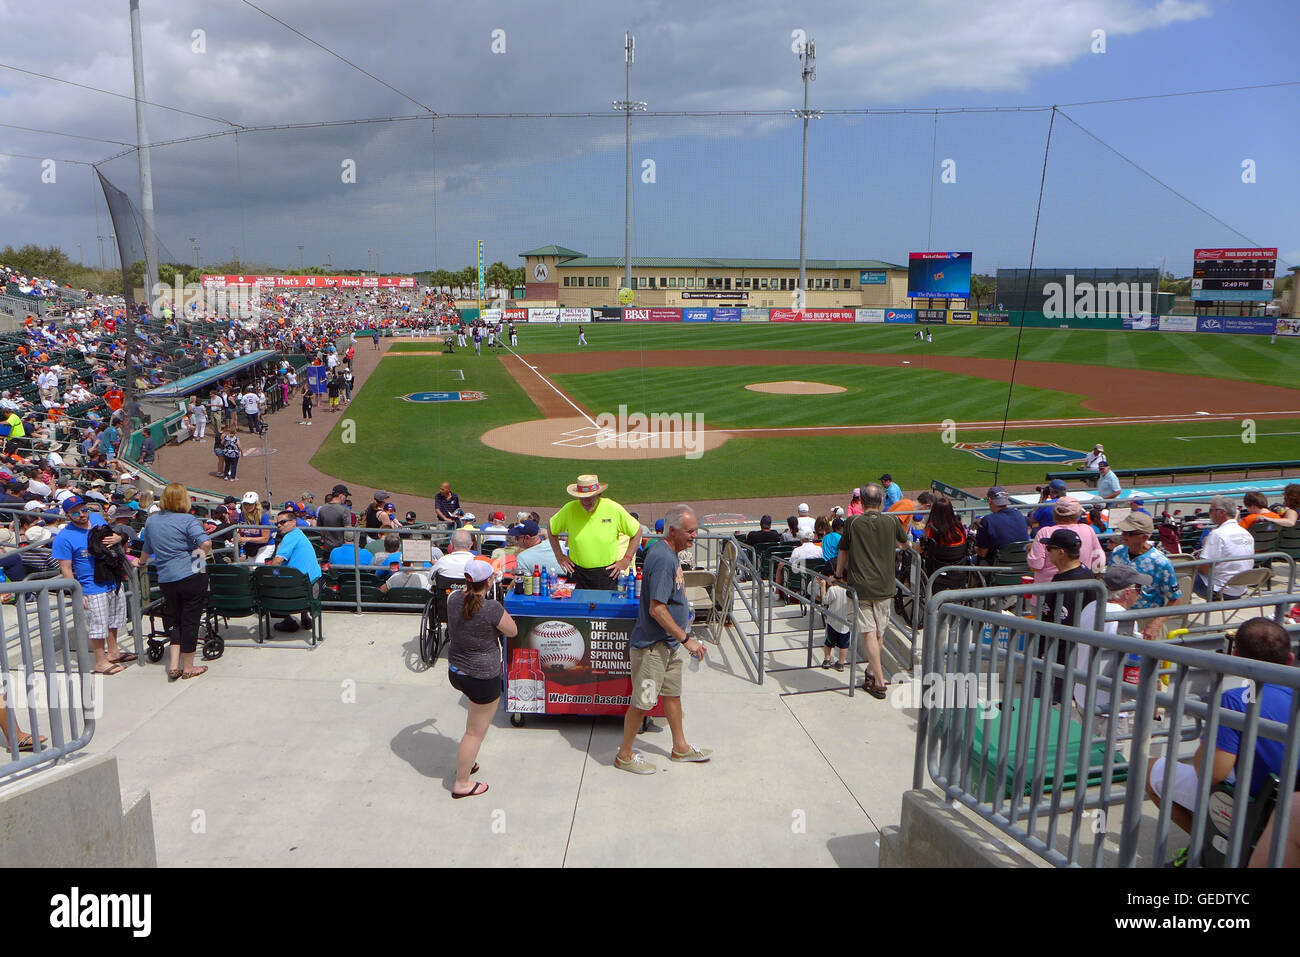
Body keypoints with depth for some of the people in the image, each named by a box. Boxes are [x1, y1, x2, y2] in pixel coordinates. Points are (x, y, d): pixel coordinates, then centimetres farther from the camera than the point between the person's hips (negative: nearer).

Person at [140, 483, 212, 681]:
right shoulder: (187, 520, -8)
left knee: (174, 620, 18)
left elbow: (147, 548, 23)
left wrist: (141, 562, 43)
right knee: (190, 620, 5)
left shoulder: (152, 520, 10)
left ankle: (174, 665, 10)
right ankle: (188, 668, 14)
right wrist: (201, 553, -2)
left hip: (166, 579, 5)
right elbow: (206, 542, -23)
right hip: (192, 576, -5)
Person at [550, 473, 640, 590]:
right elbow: (552, 529, 12)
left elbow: (637, 531, 6)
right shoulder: (570, 509, -5)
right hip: (577, 574, 1)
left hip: (606, 575, -1)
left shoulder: (614, 509, -7)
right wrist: (559, 556, 8)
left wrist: (626, 560, 2)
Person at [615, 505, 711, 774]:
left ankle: (680, 747, 36)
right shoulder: (662, 558, -25)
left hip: (670, 641, 10)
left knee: (672, 692, 21)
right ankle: (624, 755, 16)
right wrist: (687, 639, -23)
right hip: (652, 644, -10)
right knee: (642, 701, 2)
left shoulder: (670, 553, 6)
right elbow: (657, 609, -28)